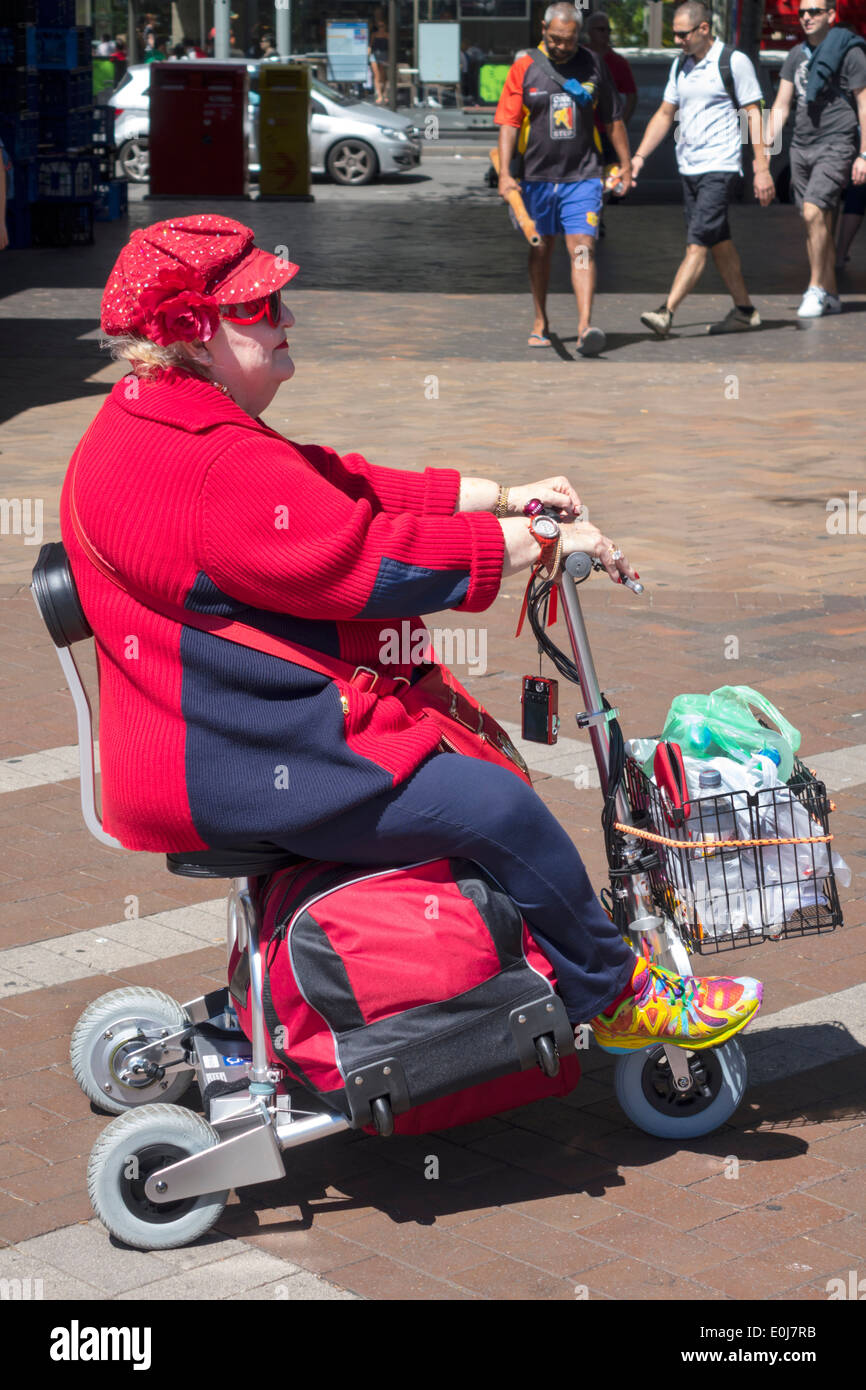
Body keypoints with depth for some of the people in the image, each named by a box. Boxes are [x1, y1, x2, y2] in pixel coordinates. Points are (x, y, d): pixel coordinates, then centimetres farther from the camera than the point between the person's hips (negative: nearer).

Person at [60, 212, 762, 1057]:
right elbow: (374, 559, -24)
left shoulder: (170, 428, 13)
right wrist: (544, 541, -15)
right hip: (233, 769, -12)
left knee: (480, 746, 19)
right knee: (495, 805, -16)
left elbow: (347, 490, 14)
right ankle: (616, 999, 1)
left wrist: (506, 498, 8)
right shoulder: (207, 470, -24)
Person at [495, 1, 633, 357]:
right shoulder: (524, 68, -1)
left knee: (582, 247, -13)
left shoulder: (593, 65, 4)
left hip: (582, 176, -1)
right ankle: (540, 322, 26)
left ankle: (585, 327, -21)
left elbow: (612, 120, 12)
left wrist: (626, 164, 13)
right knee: (541, 248, 12)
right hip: (537, 176, 1)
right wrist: (505, 173, -13)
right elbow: (508, 123, -4)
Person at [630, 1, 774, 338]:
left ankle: (665, 313, -22)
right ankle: (744, 310, 21)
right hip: (689, 168, 8)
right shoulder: (680, 65, 13)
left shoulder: (734, 62, -7)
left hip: (720, 169, -8)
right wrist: (639, 156, 8)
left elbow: (753, 114, -7)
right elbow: (665, 114, 18)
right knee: (718, 242, 12)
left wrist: (762, 168, -11)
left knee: (697, 242, -13)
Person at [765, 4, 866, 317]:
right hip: (801, 146, 6)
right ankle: (830, 295, 11)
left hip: (836, 144, -6)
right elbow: (781, 106, 15)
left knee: (813, 212, -20)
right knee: (820, 223, 6)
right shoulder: (796, 55, 13)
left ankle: (816, 288, -11)